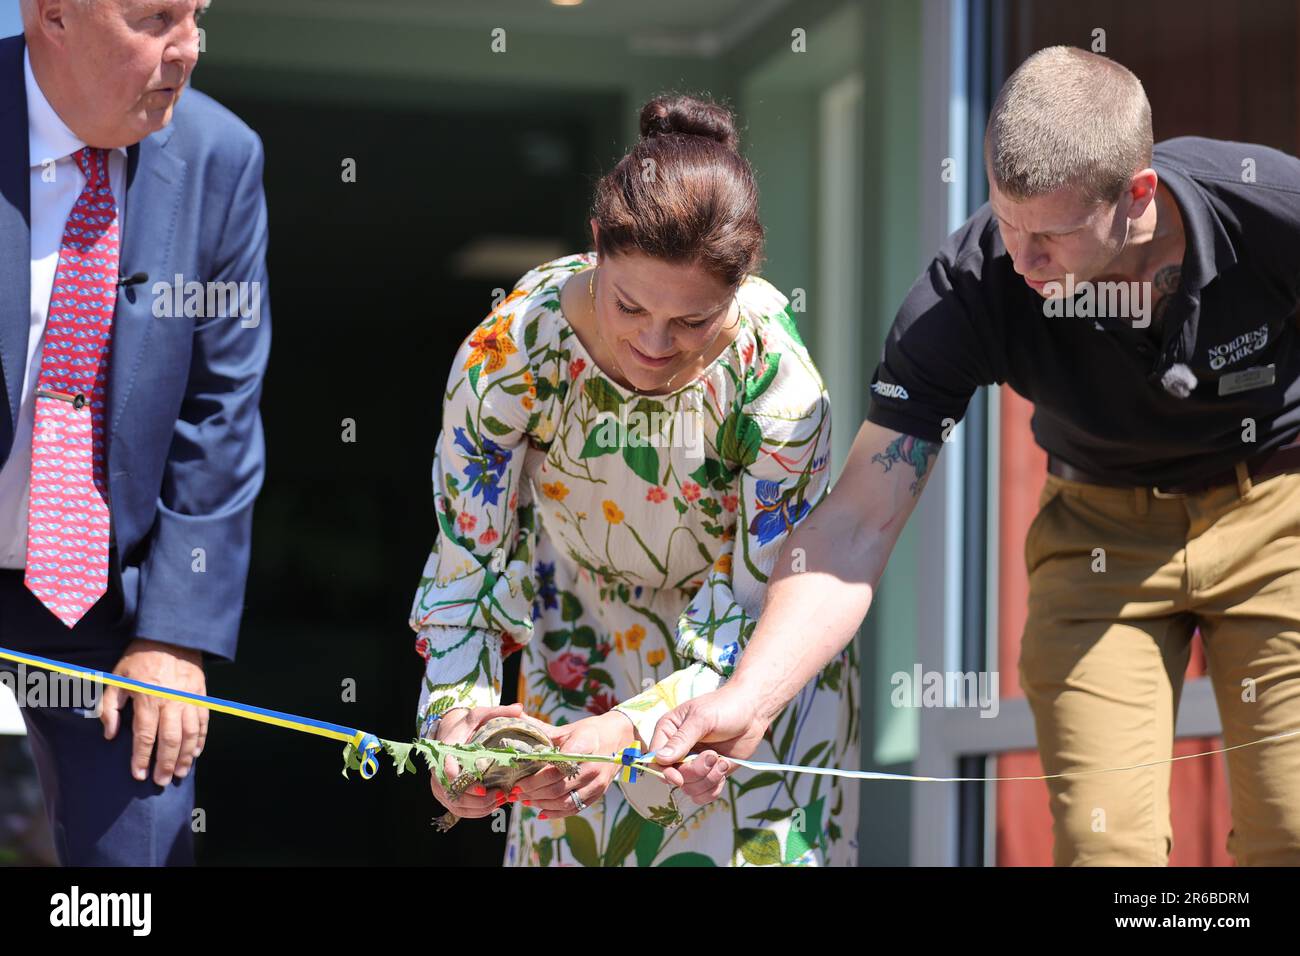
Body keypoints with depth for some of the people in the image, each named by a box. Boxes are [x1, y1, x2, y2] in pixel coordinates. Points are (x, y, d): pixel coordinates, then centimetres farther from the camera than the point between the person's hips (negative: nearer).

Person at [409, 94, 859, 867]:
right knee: (573, 836, 4)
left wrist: (629, 731, -42)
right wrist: (457, 715, -36)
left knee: (748, 836, -3)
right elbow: (463, 563, -18)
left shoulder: (780, 388, -31)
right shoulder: (509, 351, -29)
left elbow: (759, 621, -26)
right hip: (580, 634, 1)